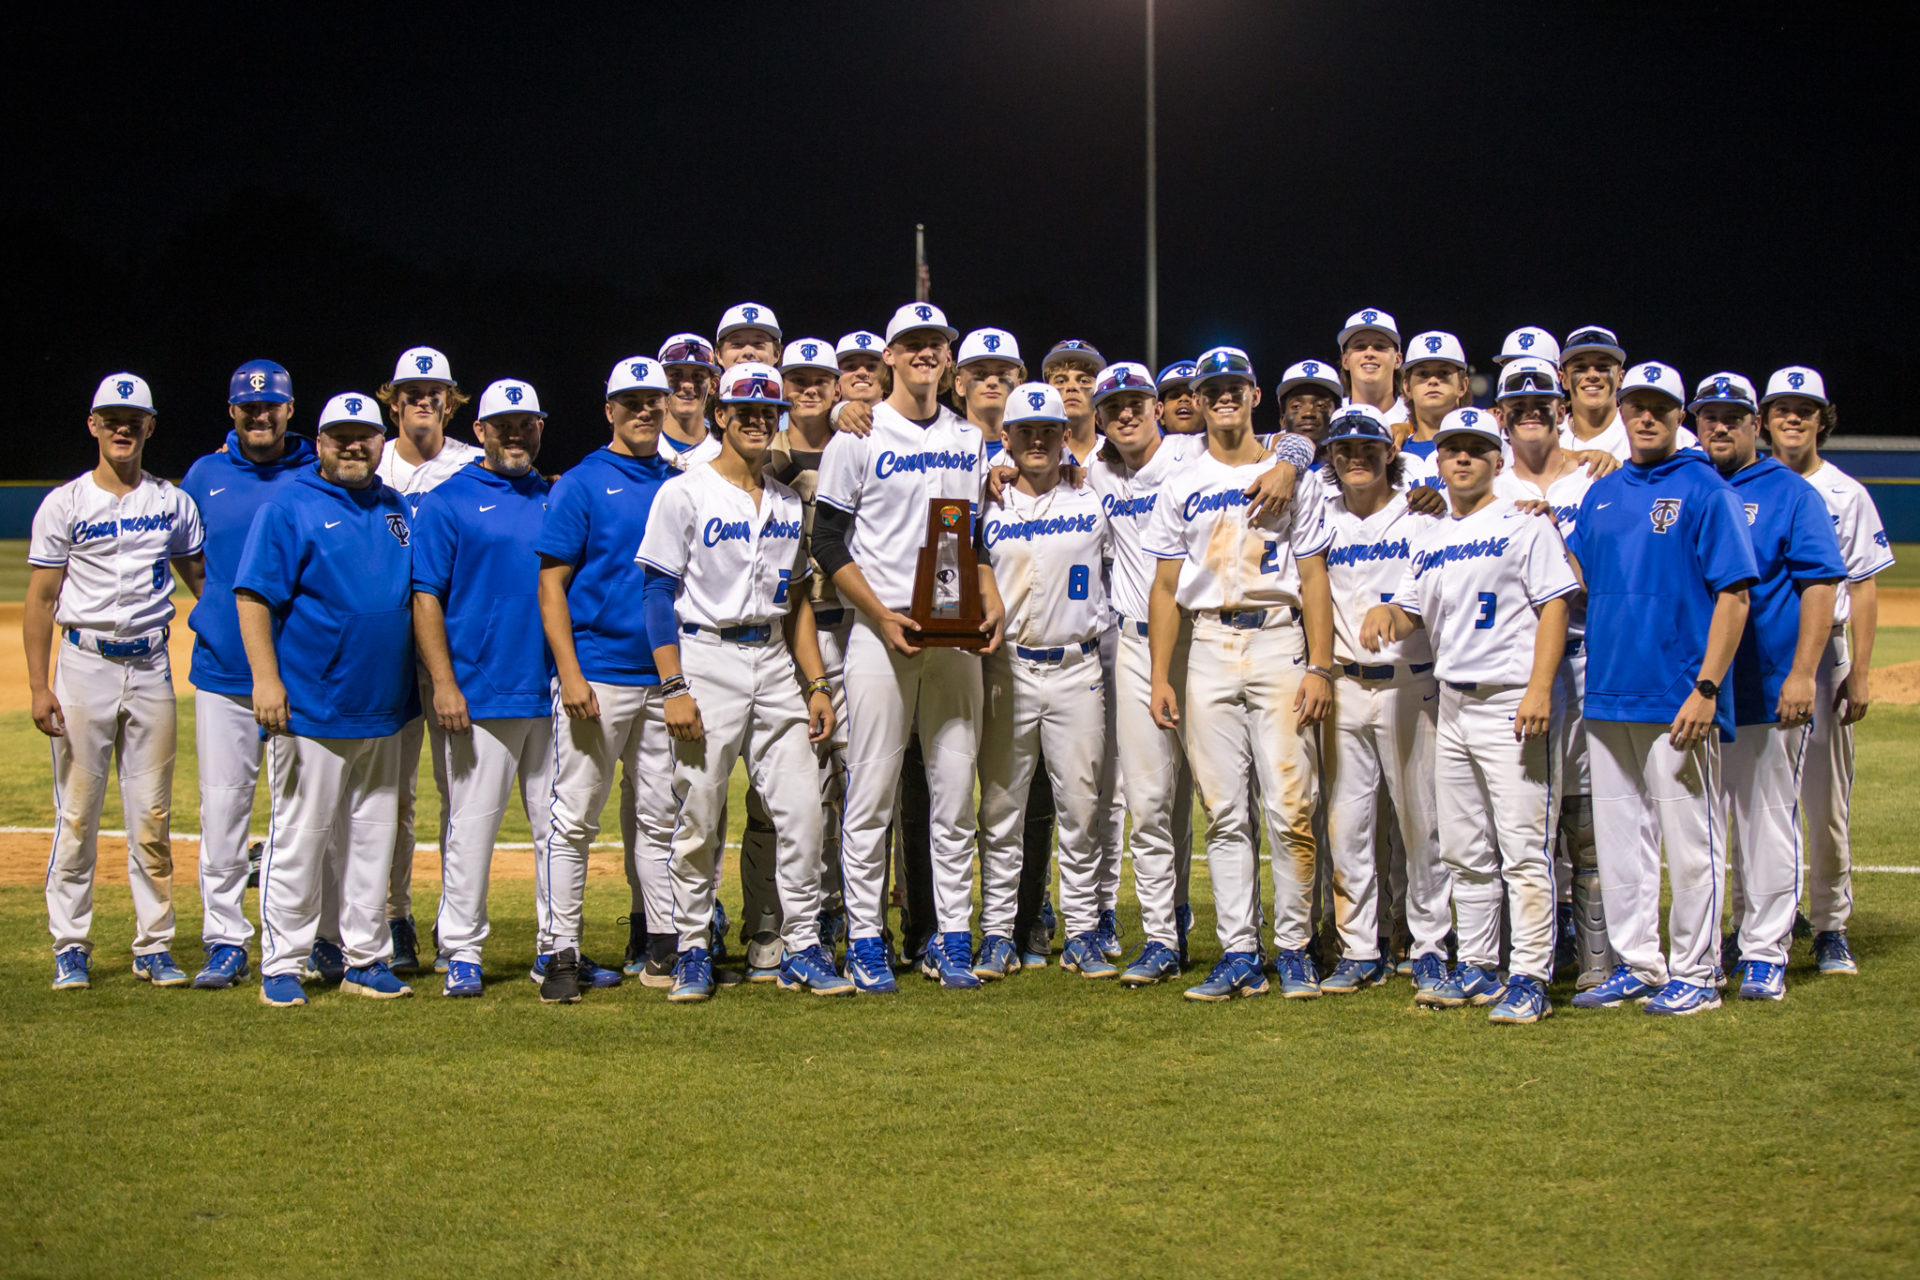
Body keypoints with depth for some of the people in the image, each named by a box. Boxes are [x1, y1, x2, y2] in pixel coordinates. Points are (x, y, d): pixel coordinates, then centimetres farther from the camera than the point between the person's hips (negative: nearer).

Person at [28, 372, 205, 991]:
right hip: (86, 665, -3)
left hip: (152, 666, 3)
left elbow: (202, 579, 16)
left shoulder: (173, 503, 9)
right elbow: (40, 599, -1)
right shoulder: (64, 504, 0)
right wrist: (39, 686, -9)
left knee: (153, 815, 4)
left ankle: (154, 946, 10)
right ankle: (71, 947, 8)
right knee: (77, 812, 0)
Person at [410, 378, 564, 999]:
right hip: (480, 695, -4)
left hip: (553, 693, 4)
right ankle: (461, 952, 7)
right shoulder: (448, 501, 1)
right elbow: (425, 598, -3)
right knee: (473, 824, -1)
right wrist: (444, 684, -12)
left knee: (560, 825, 6)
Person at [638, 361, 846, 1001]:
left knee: (802, 810, -2)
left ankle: (803, 950, 6)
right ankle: (693, 951, 11)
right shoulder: (685, 494, -3)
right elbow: (659, 594, -6)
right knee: (698, 819, -1)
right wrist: (673, 687, -14)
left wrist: (818, 684, 11)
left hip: (775, 661, 5)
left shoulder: (788, 503, 14)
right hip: (707, 659, -5)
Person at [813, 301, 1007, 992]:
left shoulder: (969, 440, 14)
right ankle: (864, 941, 4)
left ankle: (953, 940, 10)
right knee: (872, 793, -3)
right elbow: (828, 542, -4)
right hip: (880, 633, -4)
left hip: (955, 636, 4)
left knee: (954, 792, 4)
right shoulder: (859, 437, -1)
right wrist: (883, 616, -13)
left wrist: (991, 599, 3)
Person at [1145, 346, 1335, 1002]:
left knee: (1289, 806, -7)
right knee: (1224, 811, 1)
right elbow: (1166, 587, 12)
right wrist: (1160, 676, 4)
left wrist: (1319, 666, -5)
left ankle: (1293, 949, 2)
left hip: (1279, 643, -2)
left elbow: (1313, 579, 4)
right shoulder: (1181, 487, 13)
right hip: (1208, 647, 2)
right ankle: (1238, 956, 4)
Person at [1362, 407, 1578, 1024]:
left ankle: (1530, 979, -8)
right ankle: (1476, 969, 21)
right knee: (1464, 851, 12)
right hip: (1453, 705, 8)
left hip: (1513, 705, -8)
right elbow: (1411, 611, 22)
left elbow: (1554, 606, -9)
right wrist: (1384, 613, -3)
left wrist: (1540, 688, -19)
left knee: (1524, 849, -10)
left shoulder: (1525, 526, -3)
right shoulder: (1430, 542, 18)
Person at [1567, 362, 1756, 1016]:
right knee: (1619, 838, 10)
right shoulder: (1602, 494, 15)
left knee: (1689, 839, -1)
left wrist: (1706, 687, -17)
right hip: (1607, 696, 6)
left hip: (1677, 698, -6)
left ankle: (1693, 973, 6)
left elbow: (1733, 593, -10)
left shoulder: (1704, 490, -4)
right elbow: (1579, 583, 22)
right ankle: (1635, 964, 19)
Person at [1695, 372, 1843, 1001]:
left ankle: (1763, 953, 5)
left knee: (1766, 824, -1)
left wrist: (1802, 673, -14)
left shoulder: (1790, 493, 1)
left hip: (1766, 690, -4)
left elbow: (1820, 585, -5)